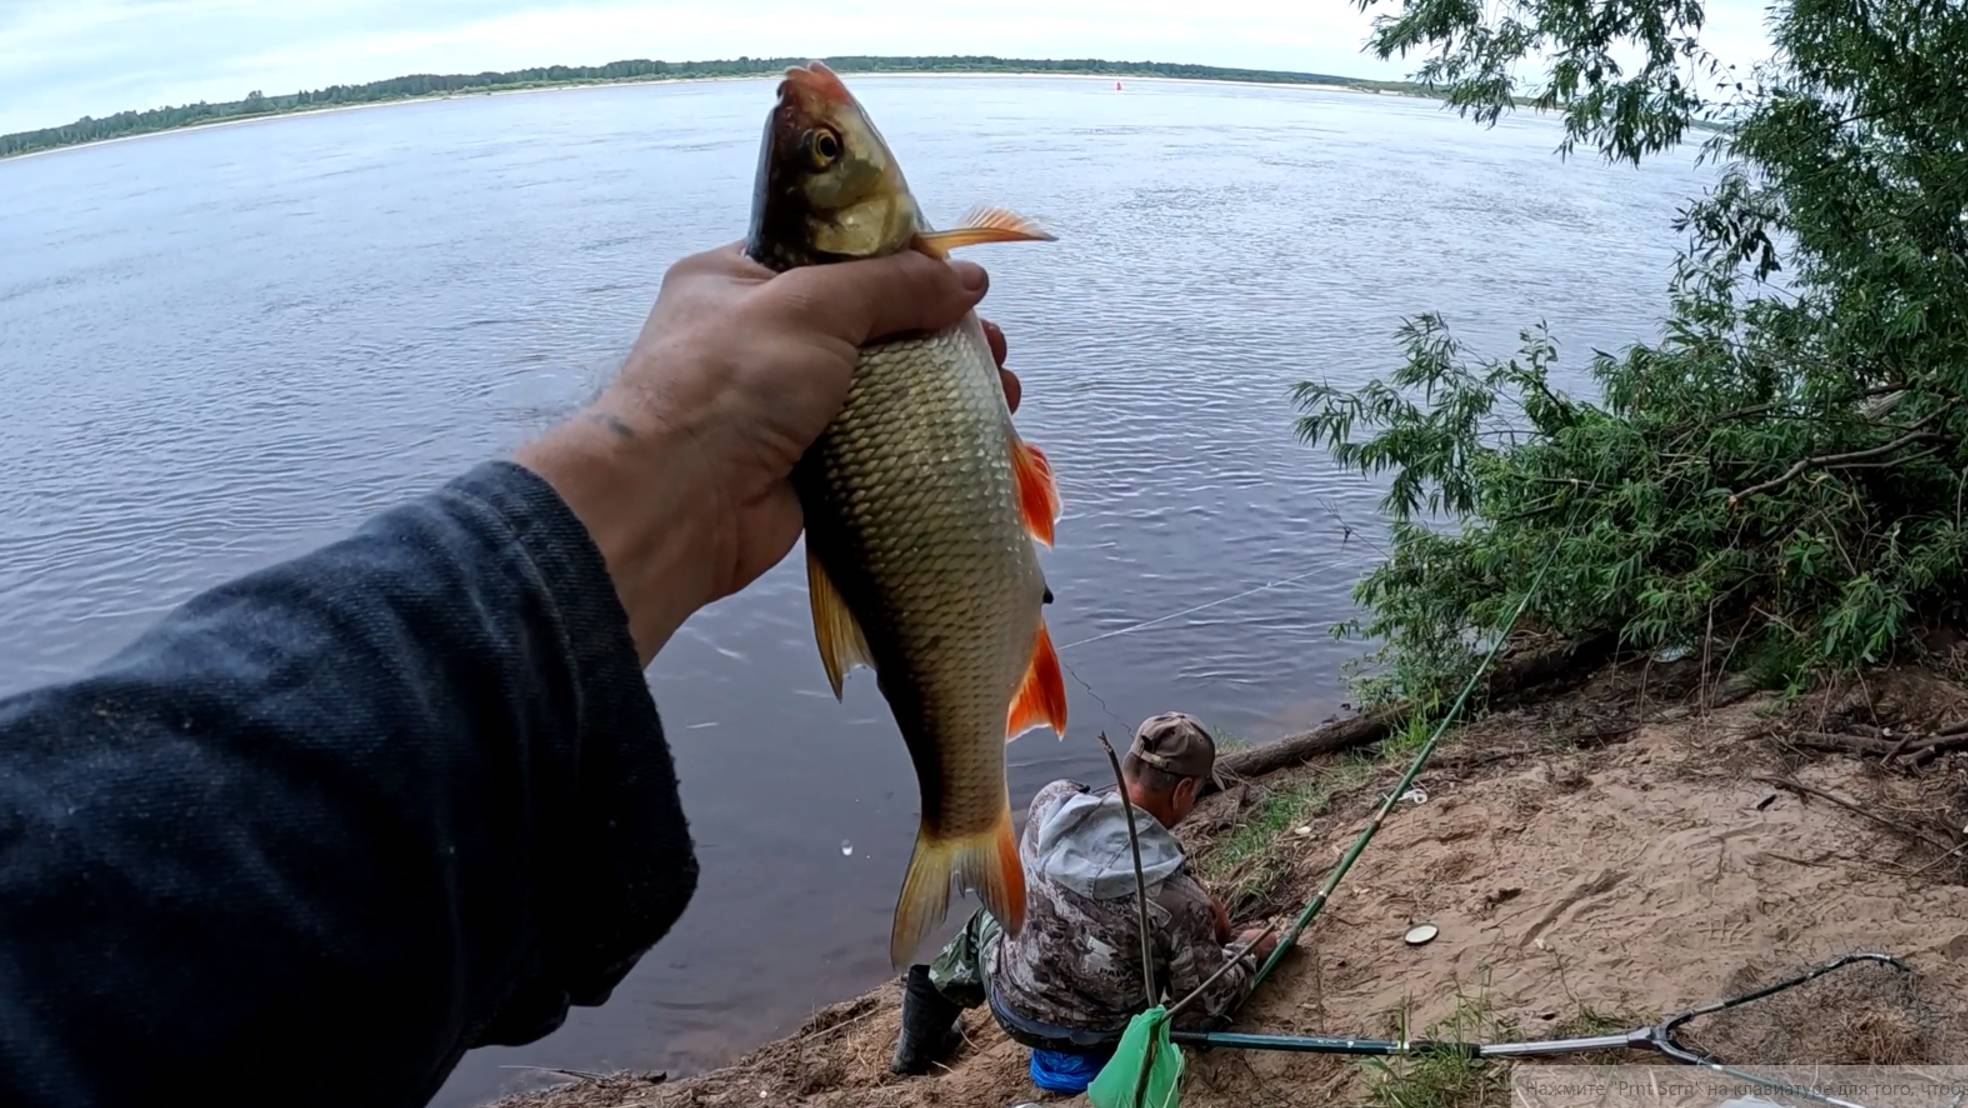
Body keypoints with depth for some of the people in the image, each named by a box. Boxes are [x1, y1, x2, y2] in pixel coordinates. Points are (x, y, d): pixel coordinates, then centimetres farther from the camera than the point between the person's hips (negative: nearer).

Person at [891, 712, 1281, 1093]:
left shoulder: (1052, 803, -23)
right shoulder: (1179, 902, -33)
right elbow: (1205, 1007, -17)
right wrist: (1247, 950, 2)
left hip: (1009, 1006, 2)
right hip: (1097, 1034, -2)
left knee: (984, 920, 34)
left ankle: (919, 1043, 45)